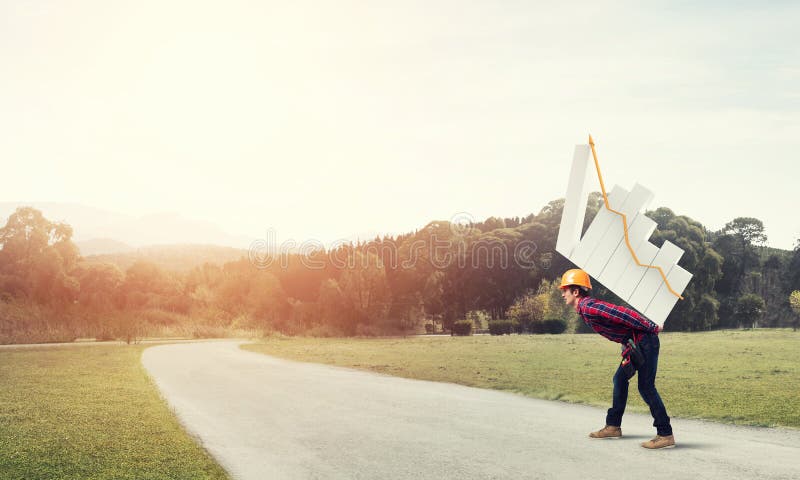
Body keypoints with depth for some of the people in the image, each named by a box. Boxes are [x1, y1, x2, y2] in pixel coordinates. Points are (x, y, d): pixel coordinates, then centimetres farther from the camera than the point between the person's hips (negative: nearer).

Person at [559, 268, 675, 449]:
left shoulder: (588, 308, -19)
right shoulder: (586, 308, 14)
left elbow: (623, 313, -24)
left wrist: (651, 328, -20)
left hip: (645, 341, -11)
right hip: (635, 343, 11)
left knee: (646, 386, -11)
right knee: (620, 379, 16)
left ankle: (665, 434, -9)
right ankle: (613, 426, 24)